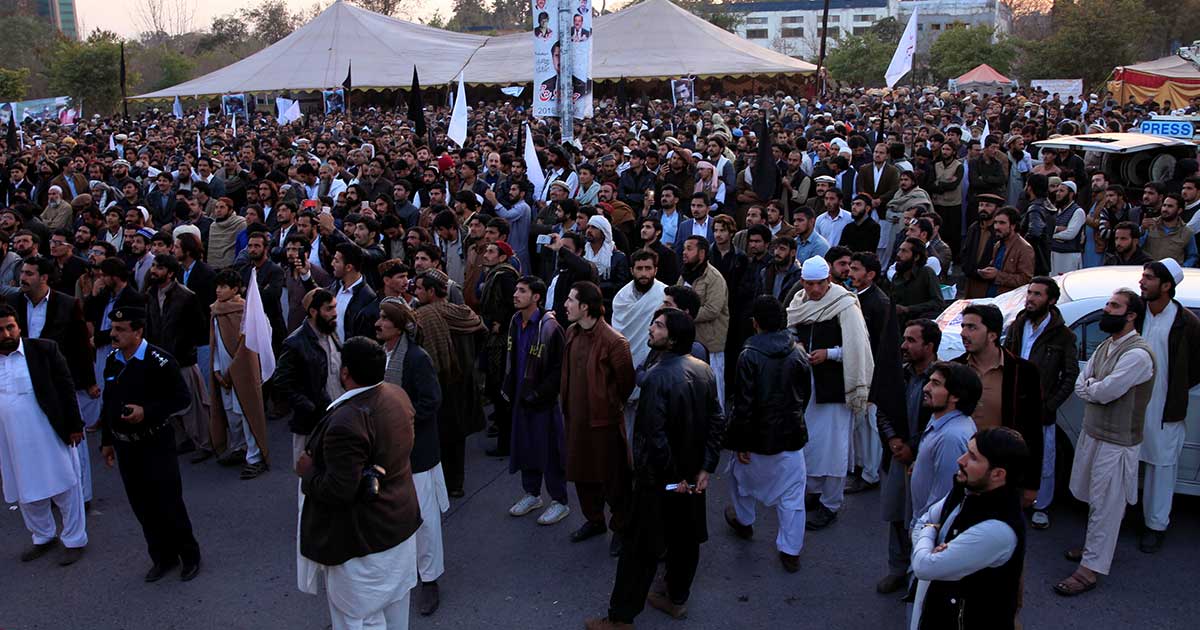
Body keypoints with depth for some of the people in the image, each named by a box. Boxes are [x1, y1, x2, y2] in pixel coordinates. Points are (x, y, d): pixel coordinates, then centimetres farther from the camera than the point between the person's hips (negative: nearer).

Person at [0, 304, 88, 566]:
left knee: (65, 489, 8)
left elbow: (66, 388, -6)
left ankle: (75, 540, 24)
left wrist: (74, 425, -8)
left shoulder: (43, 349, -8)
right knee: (26, 495, 18)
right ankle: (44, 537, 38)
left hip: (51, 437, -4)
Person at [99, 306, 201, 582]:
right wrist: (107, 440, 17)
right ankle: (163, 557, 28)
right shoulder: (112, 361, 5)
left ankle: (190, 556, 18)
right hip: (125, 446, 6)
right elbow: (108, 402, 15)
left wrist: (147, 411, -24)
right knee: (142, 506, 12)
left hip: (156, 445, -6)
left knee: (168, 504, 0)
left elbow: (182, 398, -14)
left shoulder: (159, 361, -16)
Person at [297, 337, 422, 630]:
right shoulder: (397, 394, -5)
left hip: (364, 538, -8)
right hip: (400, 521, 9)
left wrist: (307, 471, -13)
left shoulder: (347, 422, -32)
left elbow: (338, 492, -28)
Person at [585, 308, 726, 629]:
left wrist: (671, 477, -14)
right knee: (686, 539, 20)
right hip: (692, 475, 7)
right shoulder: (704, 371, -1)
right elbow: (717, 421, 2)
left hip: (660, 479, -7)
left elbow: (655, 436, -25)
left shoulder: (658, 377, -23)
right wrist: (705, 468, 3)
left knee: (642, 548, 3)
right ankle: (677, 599, 37)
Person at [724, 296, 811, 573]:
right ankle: (791, 551, 14)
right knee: (792, 494, 11)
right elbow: (805, 393, 9)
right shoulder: (798, 353, -4)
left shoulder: (749, 357, -18)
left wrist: (740, 443, -11)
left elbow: (743, 404, -18)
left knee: (742, 475, 25)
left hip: (758, 437, -3)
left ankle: (744, 522, 47)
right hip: (792, 436, 3)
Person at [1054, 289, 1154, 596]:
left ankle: (1091, 568, 5)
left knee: (1105, 505, -1)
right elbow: (1080, 385, 5)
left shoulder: (1138, 354, -21)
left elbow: (1105, 391, -26)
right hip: (1093, 432, 8)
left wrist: (1090, 387, -5)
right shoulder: (1105, 346, 8)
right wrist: (1099, 390, -14)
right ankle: (1093, 546, 37)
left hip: (1117, 442, -8)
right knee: (1096, 499, 21)